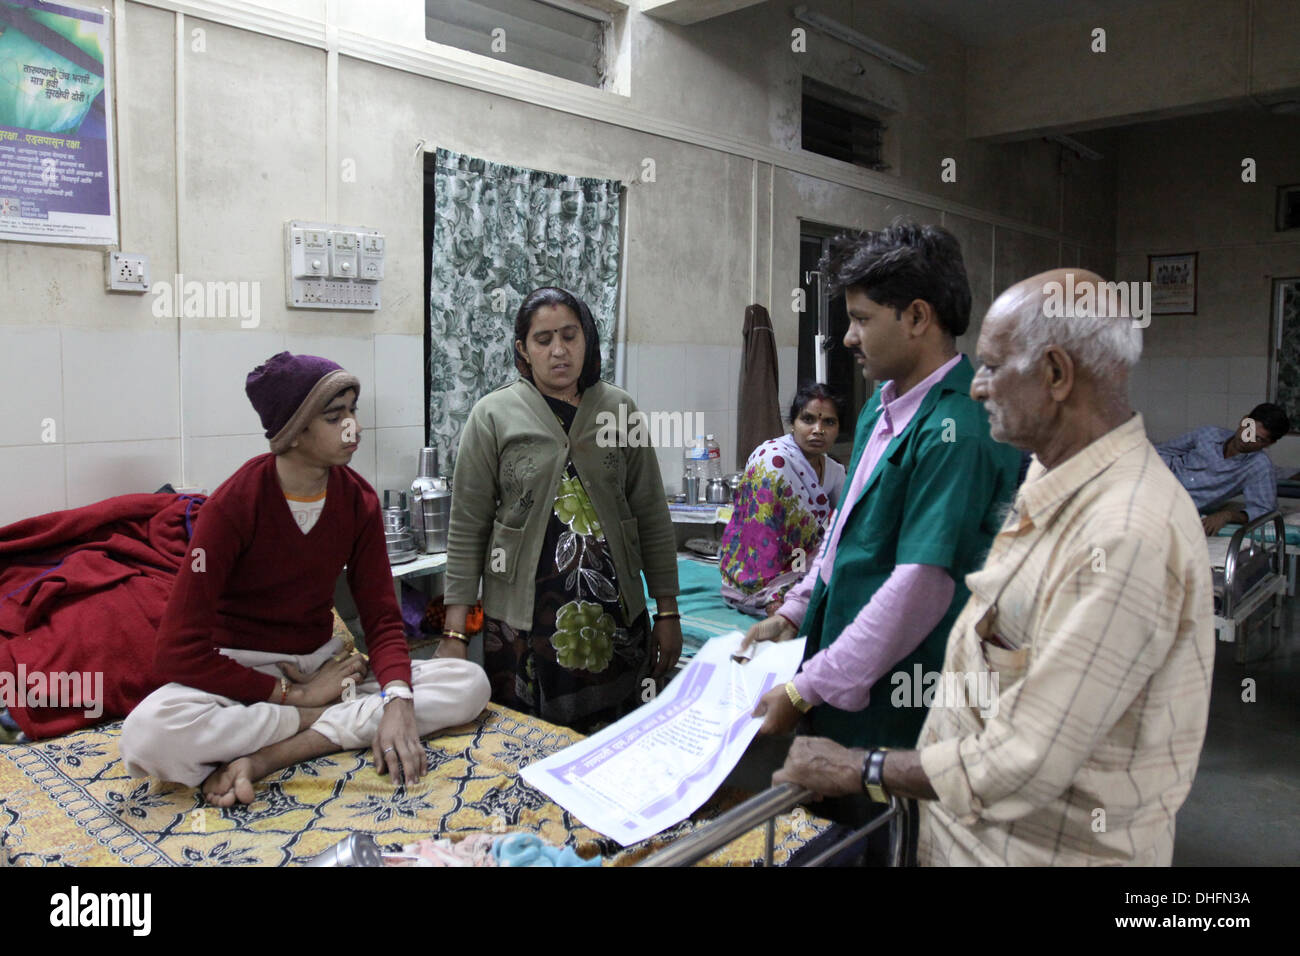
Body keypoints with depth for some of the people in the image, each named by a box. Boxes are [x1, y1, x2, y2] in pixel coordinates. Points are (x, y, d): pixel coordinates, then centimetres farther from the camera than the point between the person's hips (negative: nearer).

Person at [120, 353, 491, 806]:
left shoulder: (358, 500, -3)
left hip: (322, 663, 4)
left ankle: (263, 758, -24)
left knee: (471, 683, -17)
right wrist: (293, 694, -19)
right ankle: (343, 720, -17)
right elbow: (177, 652, -19)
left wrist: (397, 702, -25)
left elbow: (381, 618, -5)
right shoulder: (232, 505, -17)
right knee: (148, 734, -37)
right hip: (241, 674, -4)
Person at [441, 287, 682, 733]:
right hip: (524, 620, -2)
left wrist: (668, 612, 6)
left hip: (615, 616, 2)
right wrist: (453, 633, -4)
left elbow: (652, 518, 7)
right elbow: (466, 530, -1)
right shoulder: (494, 415, -1)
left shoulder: (619, 409, 5)